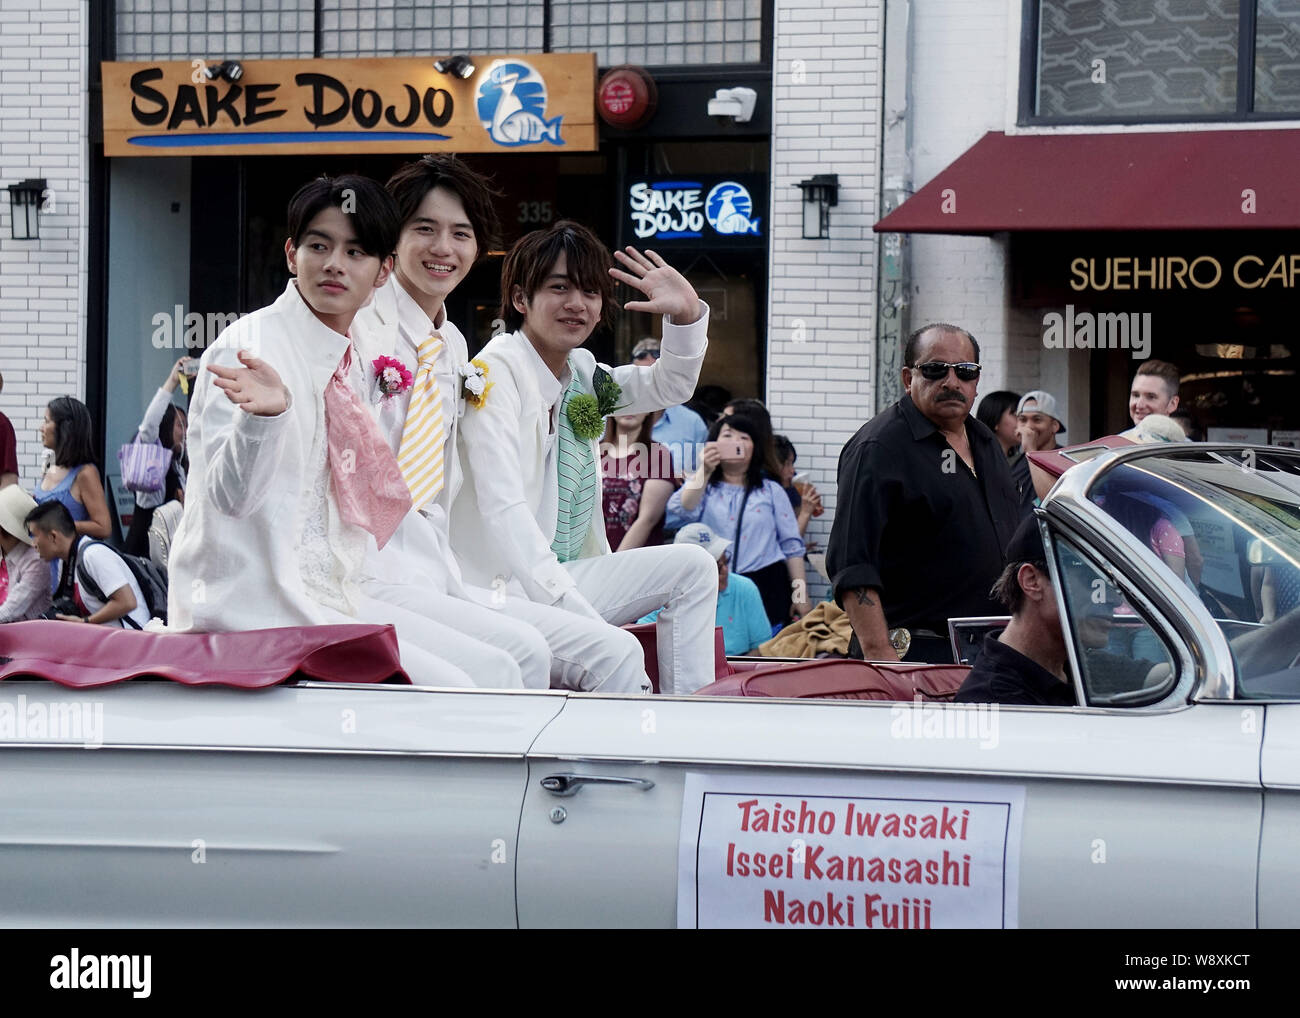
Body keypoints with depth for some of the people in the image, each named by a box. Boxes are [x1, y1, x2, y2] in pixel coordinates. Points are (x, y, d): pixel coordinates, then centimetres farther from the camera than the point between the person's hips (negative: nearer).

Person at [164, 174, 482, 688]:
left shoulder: (349, 362, 12)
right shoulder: (247, 348, -12)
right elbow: (230, 495, -20)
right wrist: (263, 415, -37)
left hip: (324, 596, 9)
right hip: (251, 602, -9)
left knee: (492, 670, 2)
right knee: (446, 688, -18)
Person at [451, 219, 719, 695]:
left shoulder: (582, 375, 10)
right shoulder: (495, 373, -13)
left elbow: (669, 387, 25)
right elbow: (504, 512, -22)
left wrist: (686, 313, 2)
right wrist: (585, 615, -28)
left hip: (561, 579, 9)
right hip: (494, 591, -9)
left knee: (693, 565, 5)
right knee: (615, 651, -29)